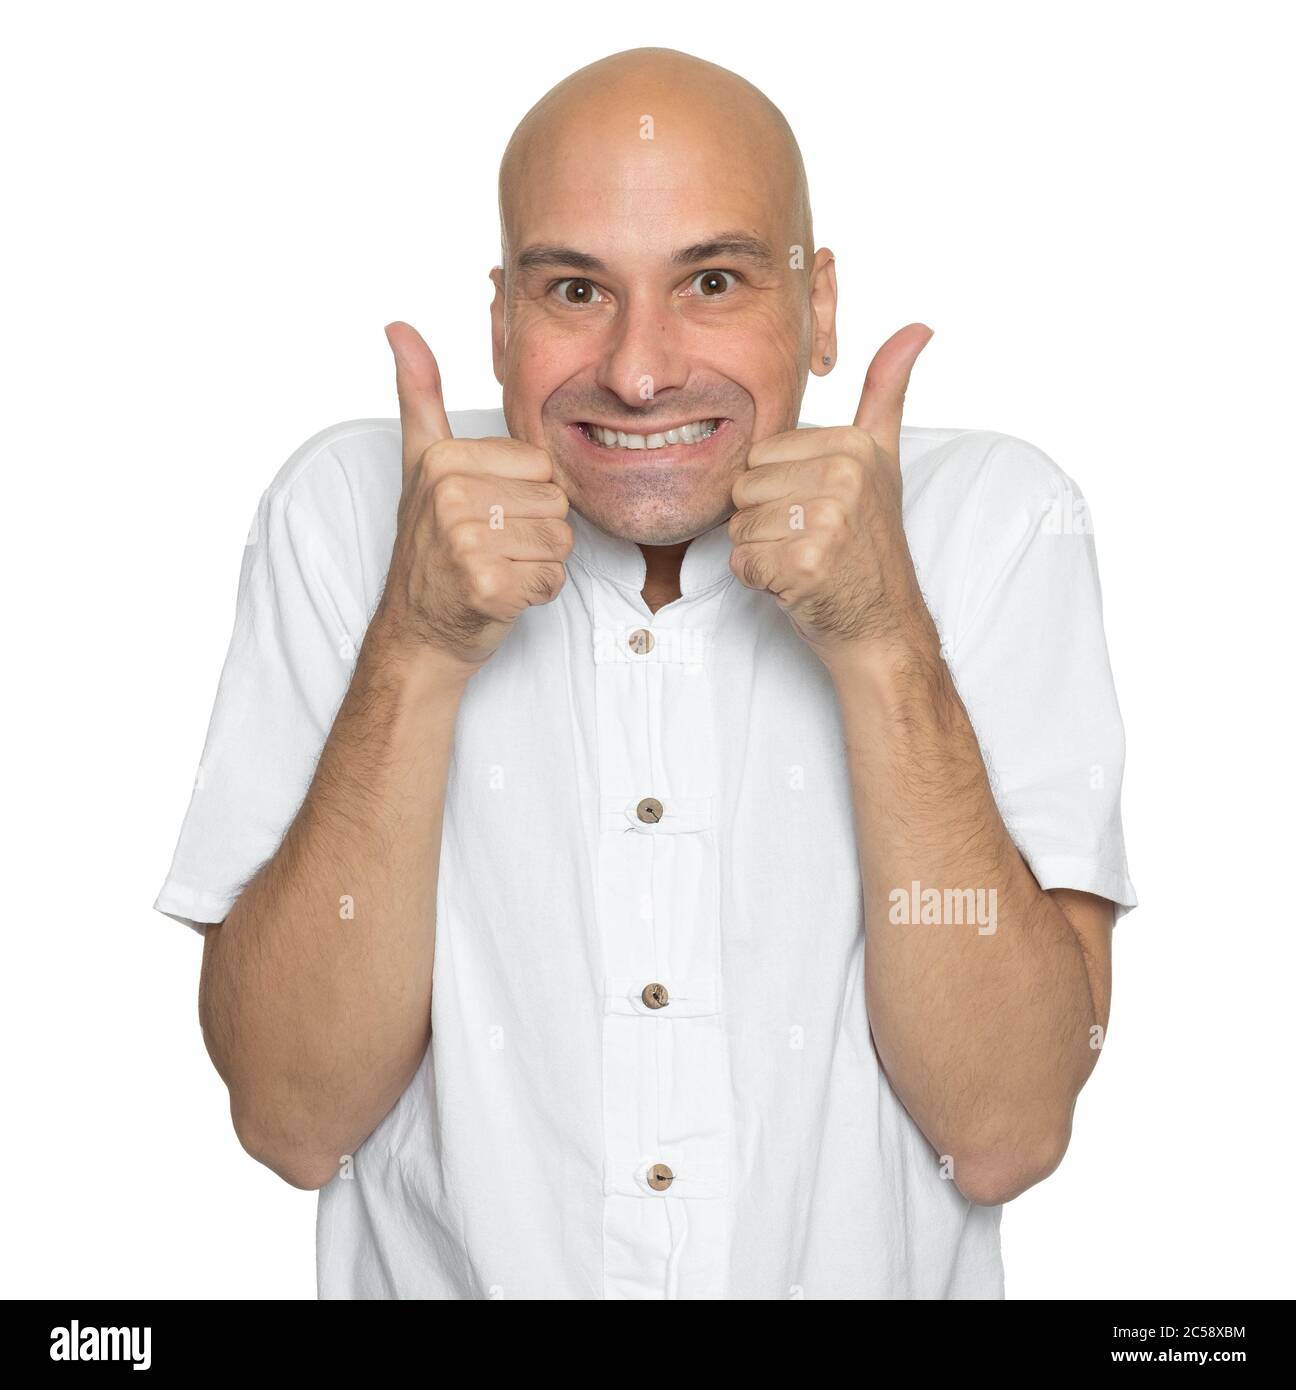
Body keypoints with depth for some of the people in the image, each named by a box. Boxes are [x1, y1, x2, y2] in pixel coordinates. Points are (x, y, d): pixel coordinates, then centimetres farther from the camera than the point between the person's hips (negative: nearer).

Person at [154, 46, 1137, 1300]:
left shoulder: (999, 522, -6)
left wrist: (886, 641, -19)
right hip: (446, 1271, 0)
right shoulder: (345, 512, -5)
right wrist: (416, 648, -19)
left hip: (876, 1272, 0)